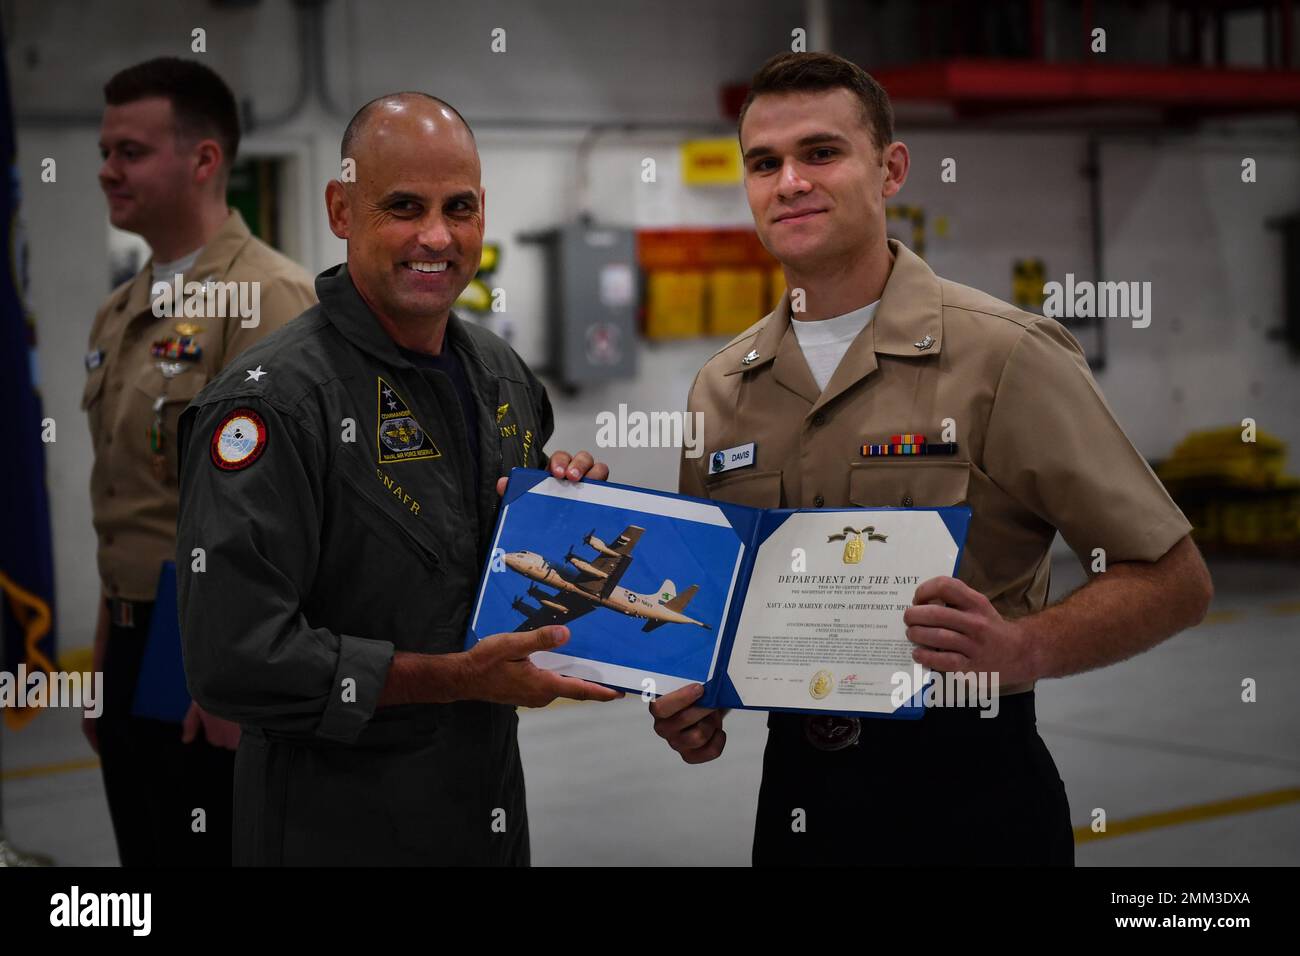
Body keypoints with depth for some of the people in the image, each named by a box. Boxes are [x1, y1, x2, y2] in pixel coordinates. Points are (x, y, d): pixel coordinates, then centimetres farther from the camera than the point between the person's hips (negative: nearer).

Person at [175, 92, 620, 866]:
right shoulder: (273, 401, -19)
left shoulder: (503, 375, 5)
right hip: (338, 825, -7)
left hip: (495, 804, 7)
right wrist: (458, 677, -23)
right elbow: (235, 661, -25)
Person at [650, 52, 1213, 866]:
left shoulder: (1005, 356, -11)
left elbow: (1174, 580, -11)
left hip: (967, 791, -4)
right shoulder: (722, 390, 5)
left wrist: (1021, 653, -27)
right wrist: (693, 703, -4)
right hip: (796, 788, 5)